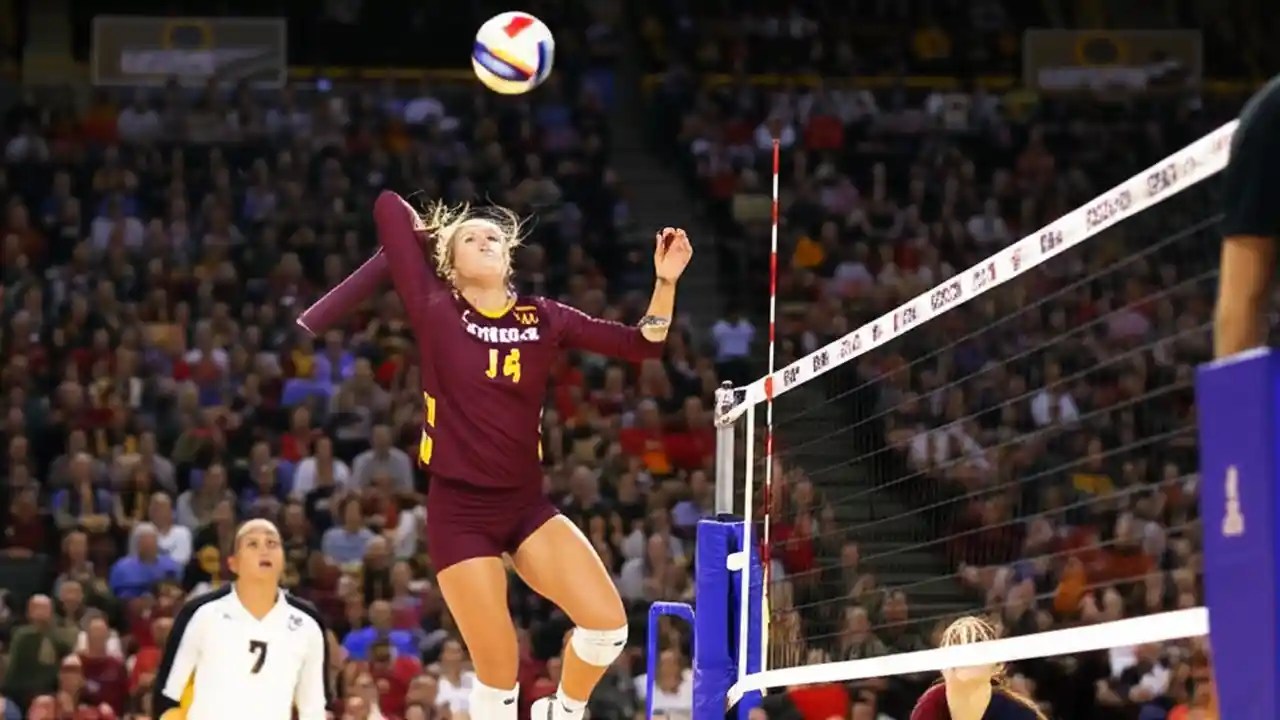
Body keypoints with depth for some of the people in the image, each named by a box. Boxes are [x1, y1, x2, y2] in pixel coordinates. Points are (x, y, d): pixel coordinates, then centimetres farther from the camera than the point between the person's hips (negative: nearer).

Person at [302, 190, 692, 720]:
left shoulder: (542, 318, 4)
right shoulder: (435, 312, -6)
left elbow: (642, 344, 2)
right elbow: (388, 206, -5)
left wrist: (665, 282, -11)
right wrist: (434, 231, 12)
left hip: (526, 504, 3)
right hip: (459, 511, -3)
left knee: (608, 623, -13)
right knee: (498, 670, -4)